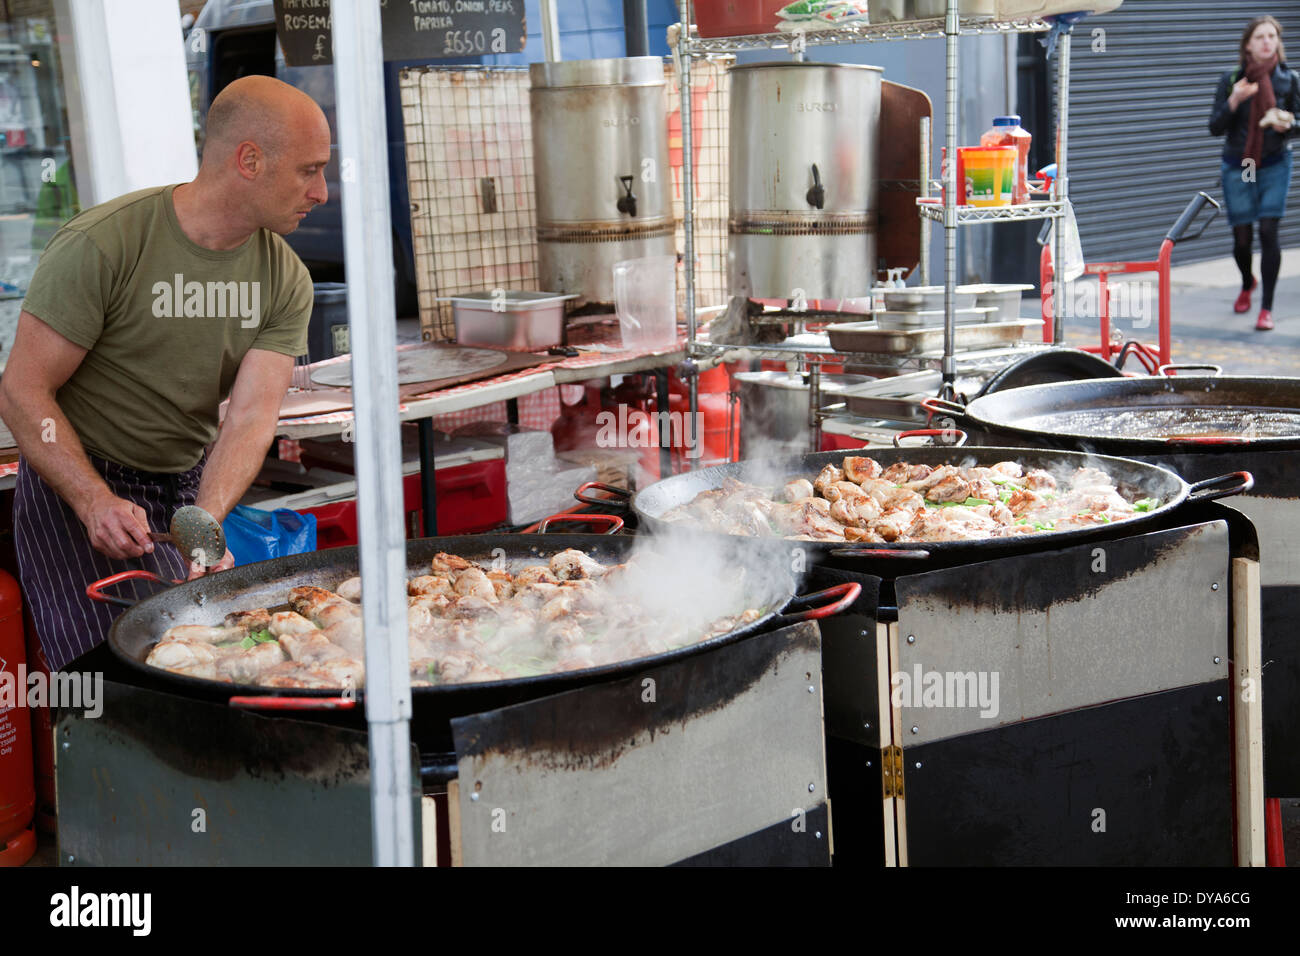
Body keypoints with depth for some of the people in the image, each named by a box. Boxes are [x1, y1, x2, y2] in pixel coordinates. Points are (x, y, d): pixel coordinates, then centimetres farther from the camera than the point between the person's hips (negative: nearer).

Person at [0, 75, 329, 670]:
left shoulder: (286, 281, -5)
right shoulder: (100, 247, -20)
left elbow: (251, 417, -15)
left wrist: (205, 521, -33)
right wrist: (96, 502, -33)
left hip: (195, 486, 5)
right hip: (75, 483, -5)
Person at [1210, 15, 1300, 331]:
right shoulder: (1231, 81, -4)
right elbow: (1215, 128, -5)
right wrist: (1233, 101, -22)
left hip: (1274, 165, -1)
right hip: (1237, 166, 1)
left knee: (1268, 231, -12)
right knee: (1242, 237, 4)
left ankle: (1267, 308, -5)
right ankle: (1247, 283, 38)